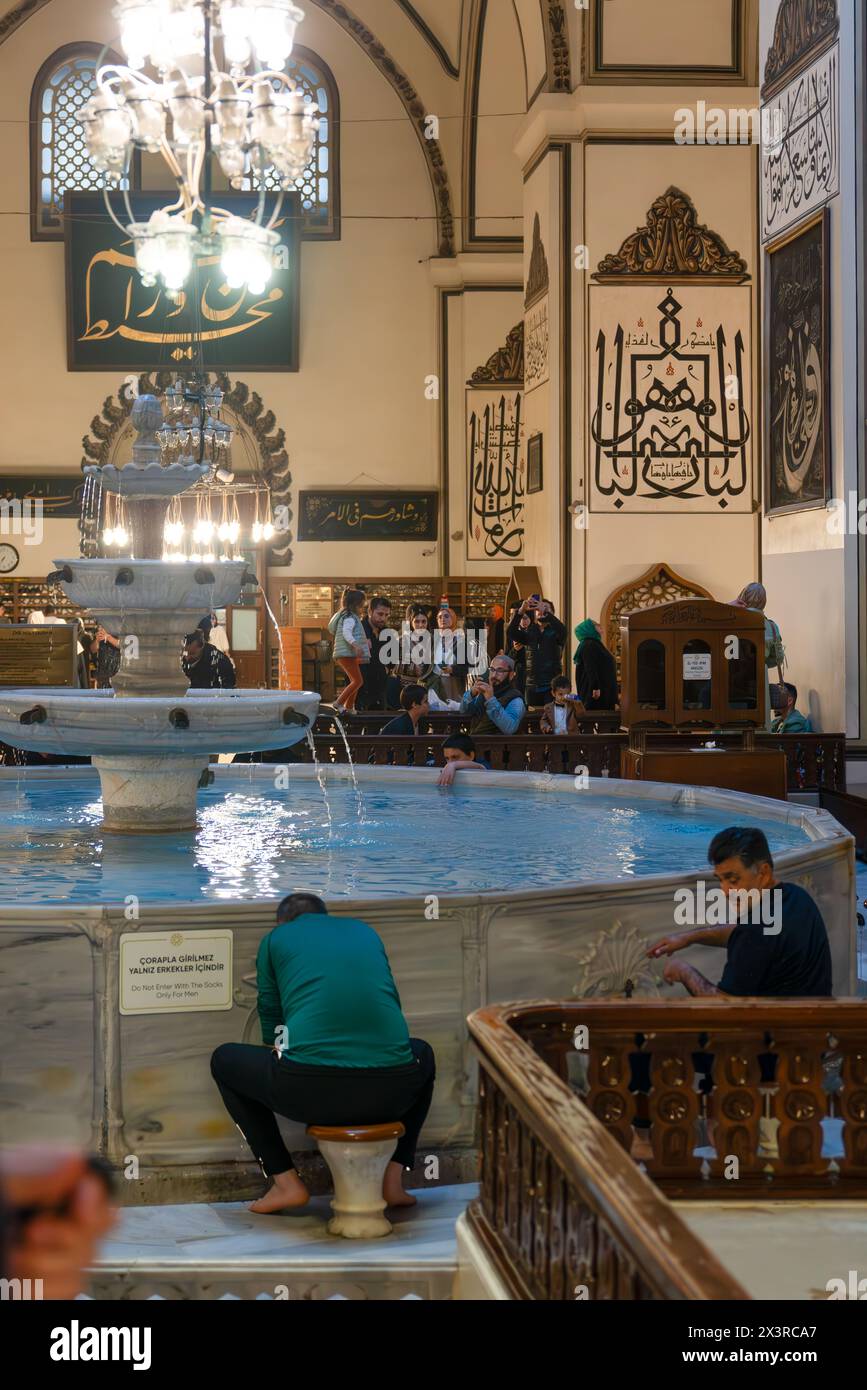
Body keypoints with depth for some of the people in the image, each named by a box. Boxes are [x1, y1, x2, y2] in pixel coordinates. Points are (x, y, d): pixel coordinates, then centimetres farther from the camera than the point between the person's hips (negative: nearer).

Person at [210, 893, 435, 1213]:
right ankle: (393, 1179, 25)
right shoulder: (364, 931, 26)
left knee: (224, 1060, 27)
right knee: (423, 1053, 40)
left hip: (311, 1091, -3)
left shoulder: (275, 939, 18)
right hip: (390, 1093, 3)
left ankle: (285, 1182, 19)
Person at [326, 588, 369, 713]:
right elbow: (346, 632, -26)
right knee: (357, 681, -14)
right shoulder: (350, 617, -11)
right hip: (347, 654, -11)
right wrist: (355, 644, -42)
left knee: (354, 681, 13)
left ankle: (349, 707, 13)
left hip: (345, 654, 11)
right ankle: (339, 703, -16)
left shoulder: (345, 616, 21)